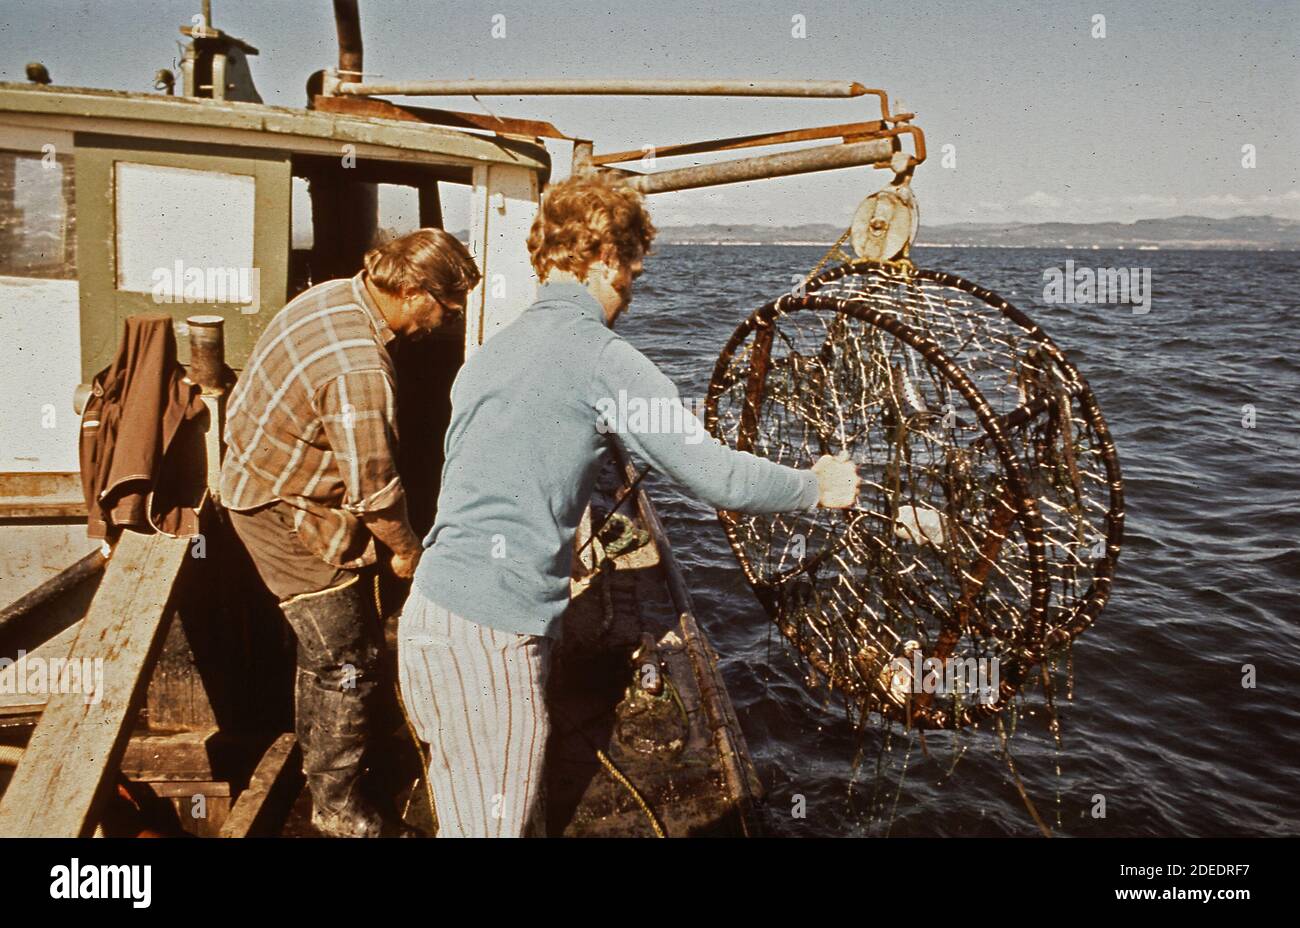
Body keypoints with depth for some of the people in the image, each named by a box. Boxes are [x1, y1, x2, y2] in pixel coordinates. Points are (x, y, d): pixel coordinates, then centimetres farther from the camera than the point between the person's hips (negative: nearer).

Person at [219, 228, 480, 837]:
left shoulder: (339, 294, -3)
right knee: (347, 661, 1)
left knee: (325, 644, 25)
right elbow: (375, 492, -25)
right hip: (289, 514, -10)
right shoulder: (359, 373, -34)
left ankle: (318, 756, 45)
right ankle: (339, 809, 17)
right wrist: (407, 551, -7)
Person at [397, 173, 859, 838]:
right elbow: (717, 477, -12)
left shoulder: (494, 349, 15)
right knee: (497, 823, 6)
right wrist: (818, 488, 5)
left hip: (433, 613, 9)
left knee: (467, 815, 21)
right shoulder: (600, 356, -12)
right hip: (489, 637, -9)